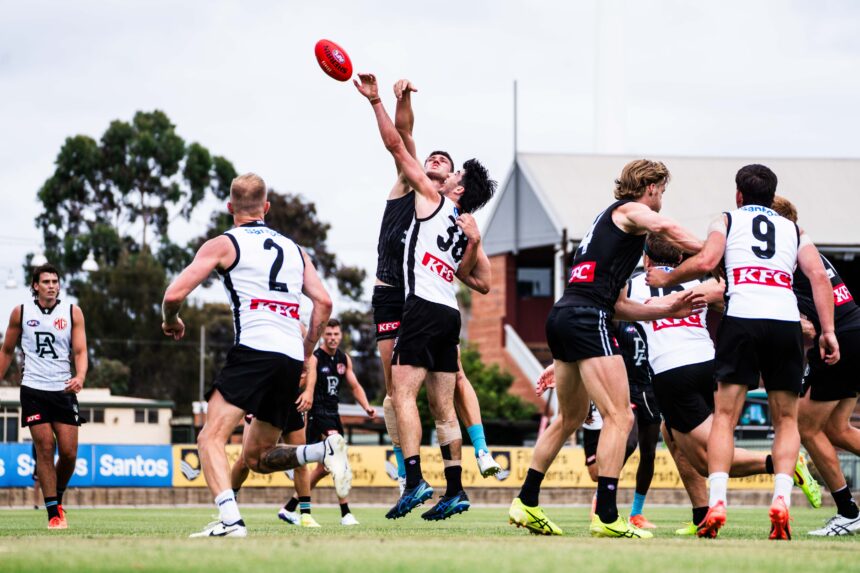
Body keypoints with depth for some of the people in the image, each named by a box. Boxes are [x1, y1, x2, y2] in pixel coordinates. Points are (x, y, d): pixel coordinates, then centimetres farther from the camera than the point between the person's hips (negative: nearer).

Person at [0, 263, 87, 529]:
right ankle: (53, 512, -6)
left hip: (64, 390, 1)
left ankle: (57, 499, 23)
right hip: (33, 390, -1)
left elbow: (80, 350, -2)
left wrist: (80, 377, -20)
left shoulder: (73, 312, 4)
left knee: (69, 453, -3)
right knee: (45, 448, -10)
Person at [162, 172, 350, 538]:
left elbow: (174, 294, 0)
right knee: (257, 458, 16)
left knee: (211, 438, -11)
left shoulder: (223, 244, 7)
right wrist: (306, 351, 22)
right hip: (292, 360, 6)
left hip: (254, 349, -6)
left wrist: (171, 321, 21)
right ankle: (325, 451, -7)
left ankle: (230, 519, -32)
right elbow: (323, 302, 14)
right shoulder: (294, 250, 23)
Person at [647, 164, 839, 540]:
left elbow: (705, 261, 0)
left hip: (742, 317, -2)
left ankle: (716, 502, -15)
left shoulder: (727, 220, 19)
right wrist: (827, 331, 5)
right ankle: (781, 499, -7)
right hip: (786, 322, 2)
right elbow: (819, 276, 9)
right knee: (786, 420, 13)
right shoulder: (794, 231, 25)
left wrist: (666, 278, 16)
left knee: (724, 416, 2)